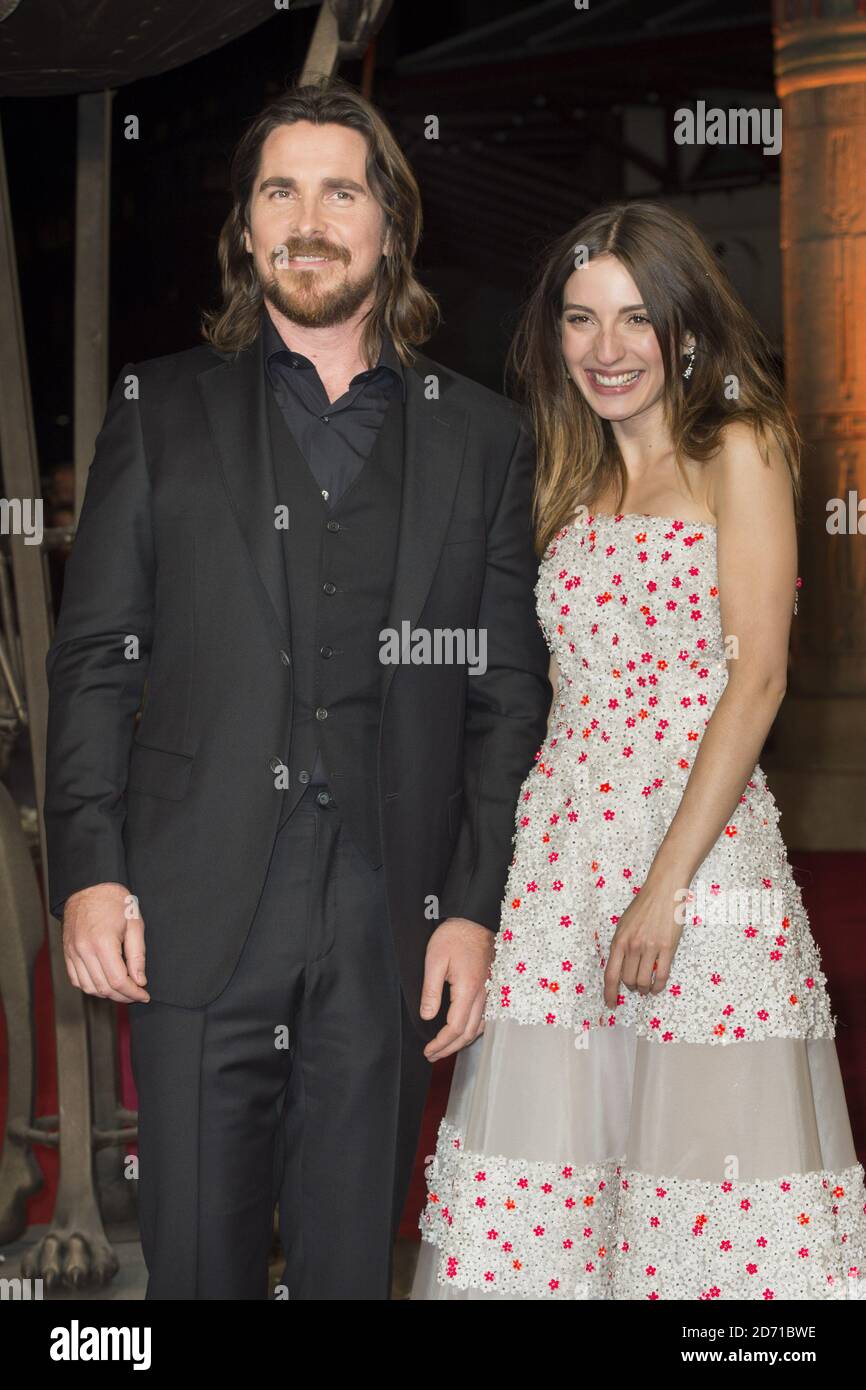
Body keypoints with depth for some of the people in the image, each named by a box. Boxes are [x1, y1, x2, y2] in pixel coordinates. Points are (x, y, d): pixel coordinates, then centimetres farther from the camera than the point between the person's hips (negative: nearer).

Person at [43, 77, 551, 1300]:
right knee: (196, 1256, 5)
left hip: (391, 926, 1)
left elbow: (509, 692, 7)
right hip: (196, 916, 0)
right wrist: (88, 873, -5)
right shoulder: (161, 410, 9)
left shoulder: (484, 436, 9)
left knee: (353, 1257, 8)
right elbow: (95, 657, 5)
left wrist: (475, 909, 0)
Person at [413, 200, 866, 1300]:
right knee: (539, 1181, 3)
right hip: (560, 838, 5)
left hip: (703, 838, -5)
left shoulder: (739, 449, 1)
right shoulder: (572, 481, 18)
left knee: (705, 1165, -4)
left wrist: (665, 886, -16)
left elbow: (756, 674, -9)